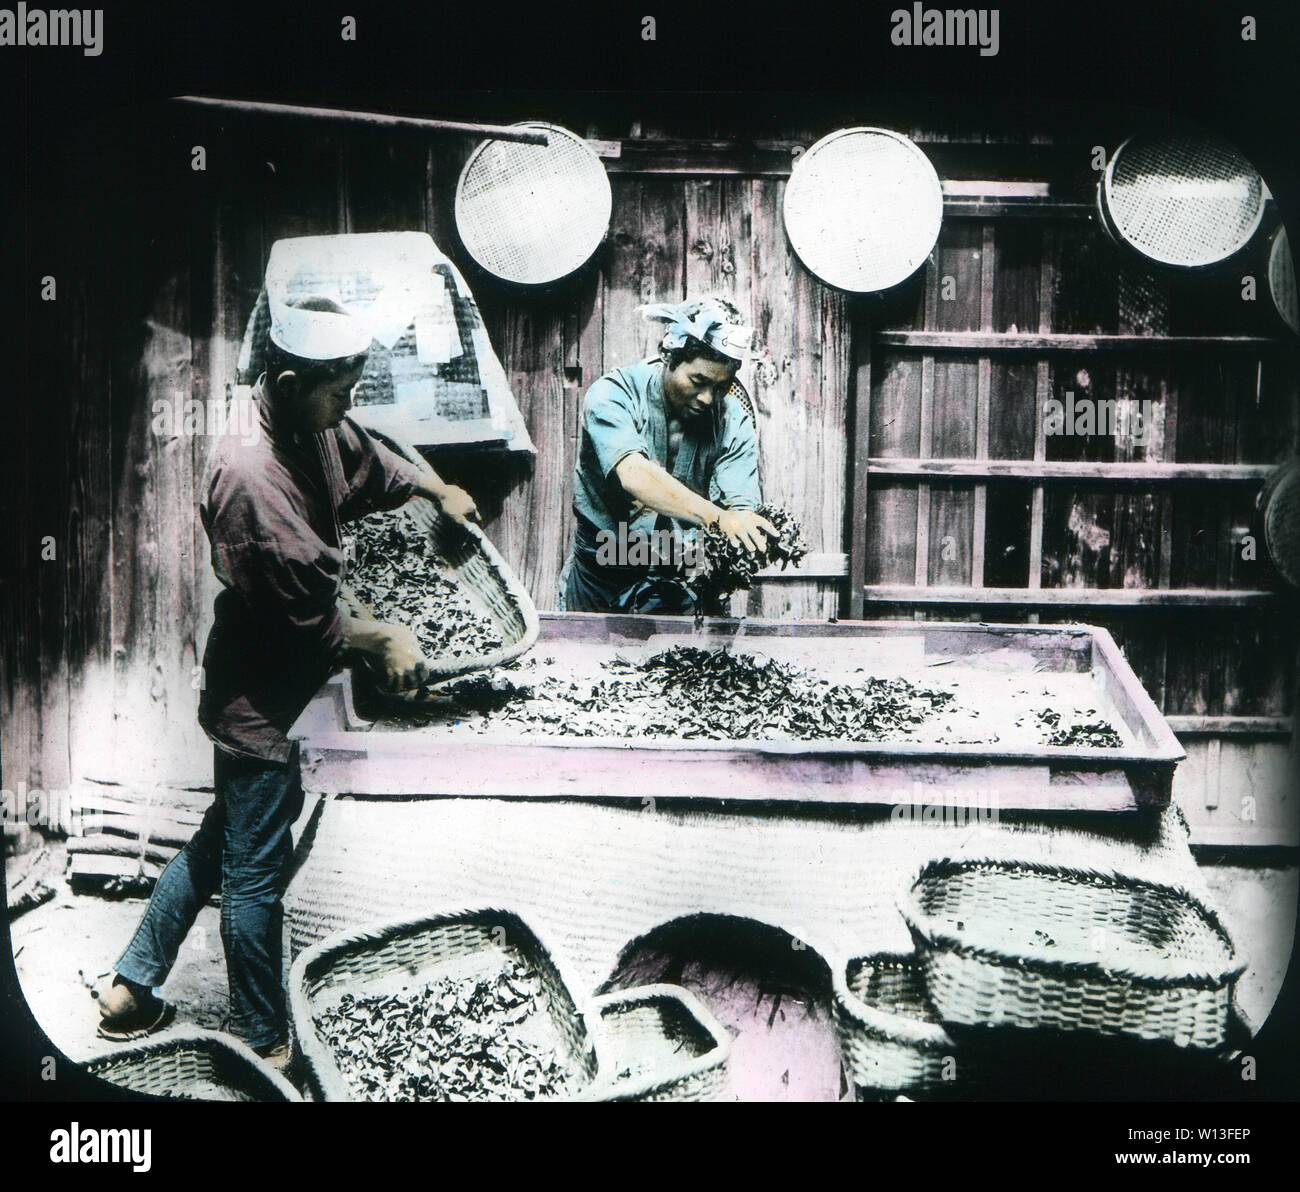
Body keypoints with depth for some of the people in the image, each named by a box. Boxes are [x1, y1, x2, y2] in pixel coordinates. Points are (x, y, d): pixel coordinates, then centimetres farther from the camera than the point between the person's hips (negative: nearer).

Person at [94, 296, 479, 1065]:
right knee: (256, 873, 6)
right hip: (261, 701, -10)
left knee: (223, 841, 24)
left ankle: (132, 990, 39)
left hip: (281, 684, 10)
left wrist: (437, 489, 24)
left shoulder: (311, 427, -1)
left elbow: (364, 458, 24)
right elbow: (304, 611, -24)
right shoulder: (251, 477, -30)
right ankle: (267, 1046, 25)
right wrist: (381, 641, -13)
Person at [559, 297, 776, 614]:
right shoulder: (613, 394, -15)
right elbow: (634, 475, -32)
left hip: (680, 579, 1)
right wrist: (719, 517, -45)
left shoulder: (734, 423, -4)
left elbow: (741, 508, -13)